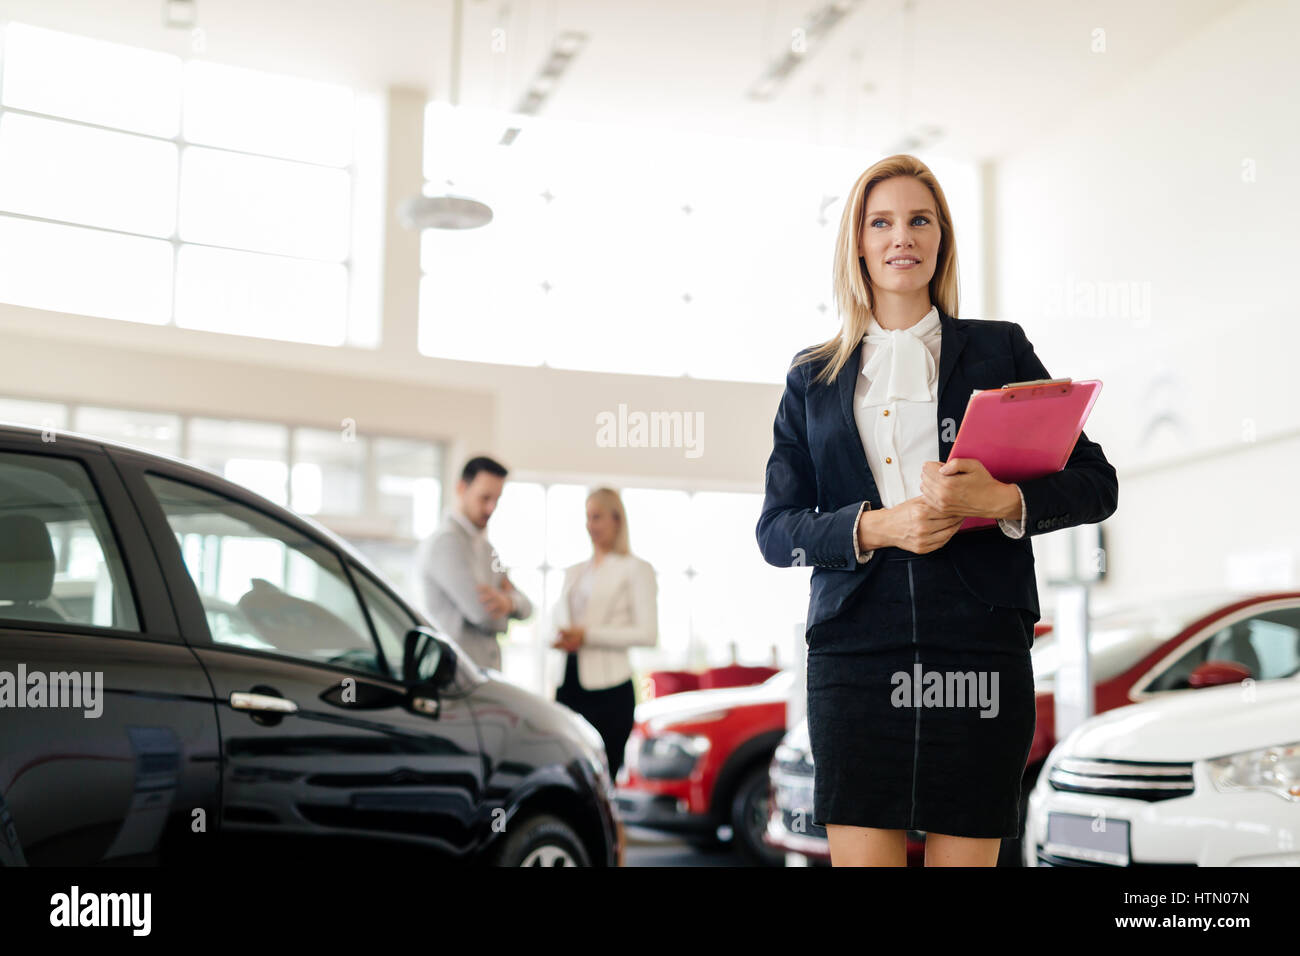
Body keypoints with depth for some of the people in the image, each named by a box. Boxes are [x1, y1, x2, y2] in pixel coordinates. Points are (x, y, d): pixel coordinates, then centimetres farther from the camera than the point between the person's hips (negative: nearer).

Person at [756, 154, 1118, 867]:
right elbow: (774, 529, 9)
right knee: (861, 856, -4)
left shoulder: (1000, 348, 13)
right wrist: (875, 526, -10)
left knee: (964, 858, 0)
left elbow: (1096, 484, 9)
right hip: (854, 648, 1)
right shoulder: (813, 378, 15)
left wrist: (1004, 499, -12)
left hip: (977, 650, 0)